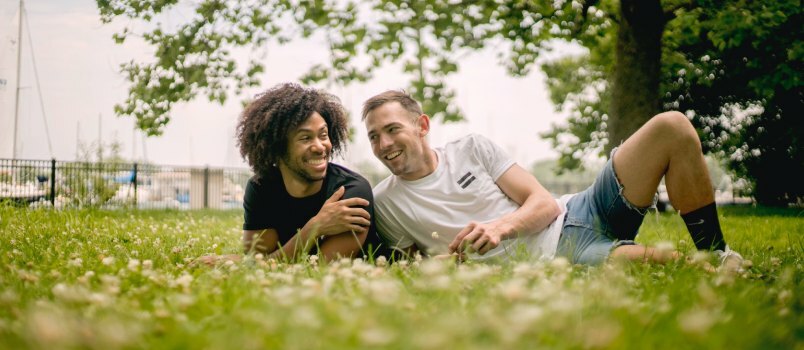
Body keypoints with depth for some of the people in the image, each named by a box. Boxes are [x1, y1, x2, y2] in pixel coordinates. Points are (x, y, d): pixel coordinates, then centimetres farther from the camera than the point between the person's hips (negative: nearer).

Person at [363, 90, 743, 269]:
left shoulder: (471, 148, 7)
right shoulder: (384, 202, 2)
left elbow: (544, 204, 2)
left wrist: (500, 226, -20)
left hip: (575, 214, 5)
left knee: (672, 127, -10)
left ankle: (718, 256, -1)